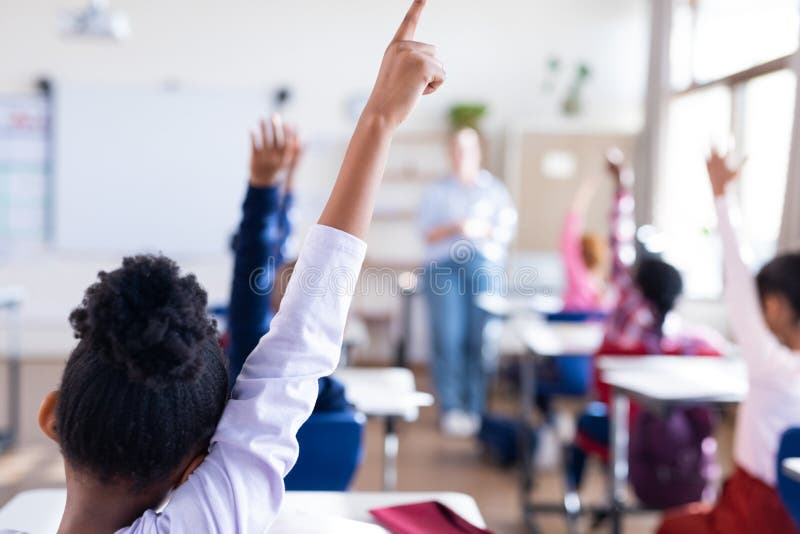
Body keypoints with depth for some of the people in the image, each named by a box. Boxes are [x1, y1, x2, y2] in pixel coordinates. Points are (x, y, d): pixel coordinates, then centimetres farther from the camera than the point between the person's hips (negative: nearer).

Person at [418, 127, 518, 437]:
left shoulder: (494, 189, 17)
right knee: (448, 338, -9)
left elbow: (507, 228, 7)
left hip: (484, 265, 0)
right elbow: (428, 234, 8)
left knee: (480, 339, -6)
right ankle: (450, 409, -5)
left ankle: (475, 409, 0)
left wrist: (481, 229, -10)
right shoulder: (438, 191, 17)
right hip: (444, 265, 0)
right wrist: (453, 228, -9)